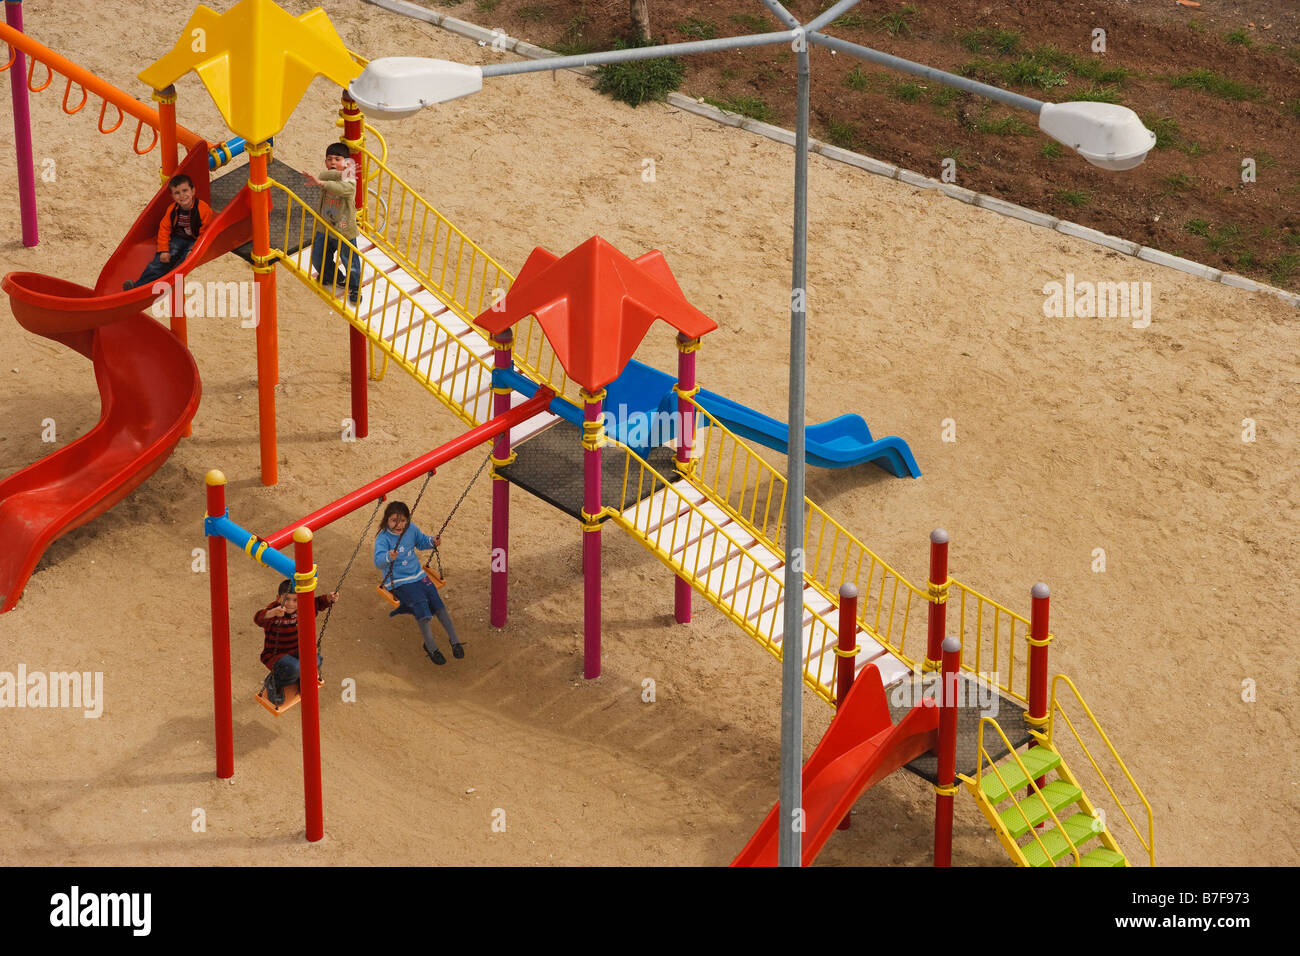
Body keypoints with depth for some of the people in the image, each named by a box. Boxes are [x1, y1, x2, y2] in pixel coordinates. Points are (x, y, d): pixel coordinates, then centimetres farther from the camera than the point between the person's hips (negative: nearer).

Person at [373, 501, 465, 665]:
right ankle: (431, 647, -13)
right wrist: (388, 557, -51)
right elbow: (378, 562, -30)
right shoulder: (383, 538, -17)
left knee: (437, 601, -10)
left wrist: (432, 542, 1)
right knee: (420, 605, -22)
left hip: (418, 575, 5)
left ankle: (455, 640, -1)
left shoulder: (411, 529, 0)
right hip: (398, 582, -5)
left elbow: (421, 541, 22)